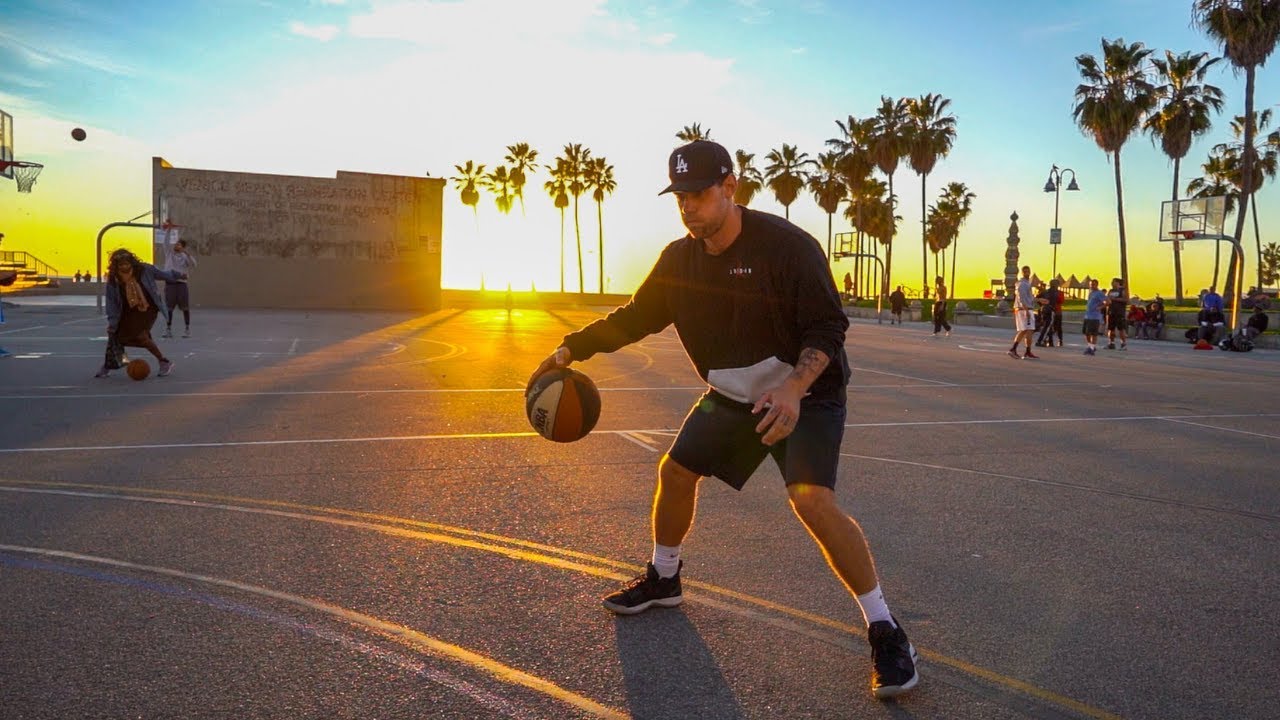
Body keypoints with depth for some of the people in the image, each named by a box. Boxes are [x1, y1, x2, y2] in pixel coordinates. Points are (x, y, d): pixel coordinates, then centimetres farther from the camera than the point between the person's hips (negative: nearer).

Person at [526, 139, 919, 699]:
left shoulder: (785, 244, -23)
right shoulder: (679, 258, -3)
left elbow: (828, 328, -24)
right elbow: (635, 317, 7)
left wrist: (793, 389, -38)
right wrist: (572, 348, -3)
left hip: (804, 393, -7)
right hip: (732, 394, 7)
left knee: (812, 499, -25)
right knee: (675, 470, 10)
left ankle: (884, 631, -8)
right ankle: (663, 579, 37)